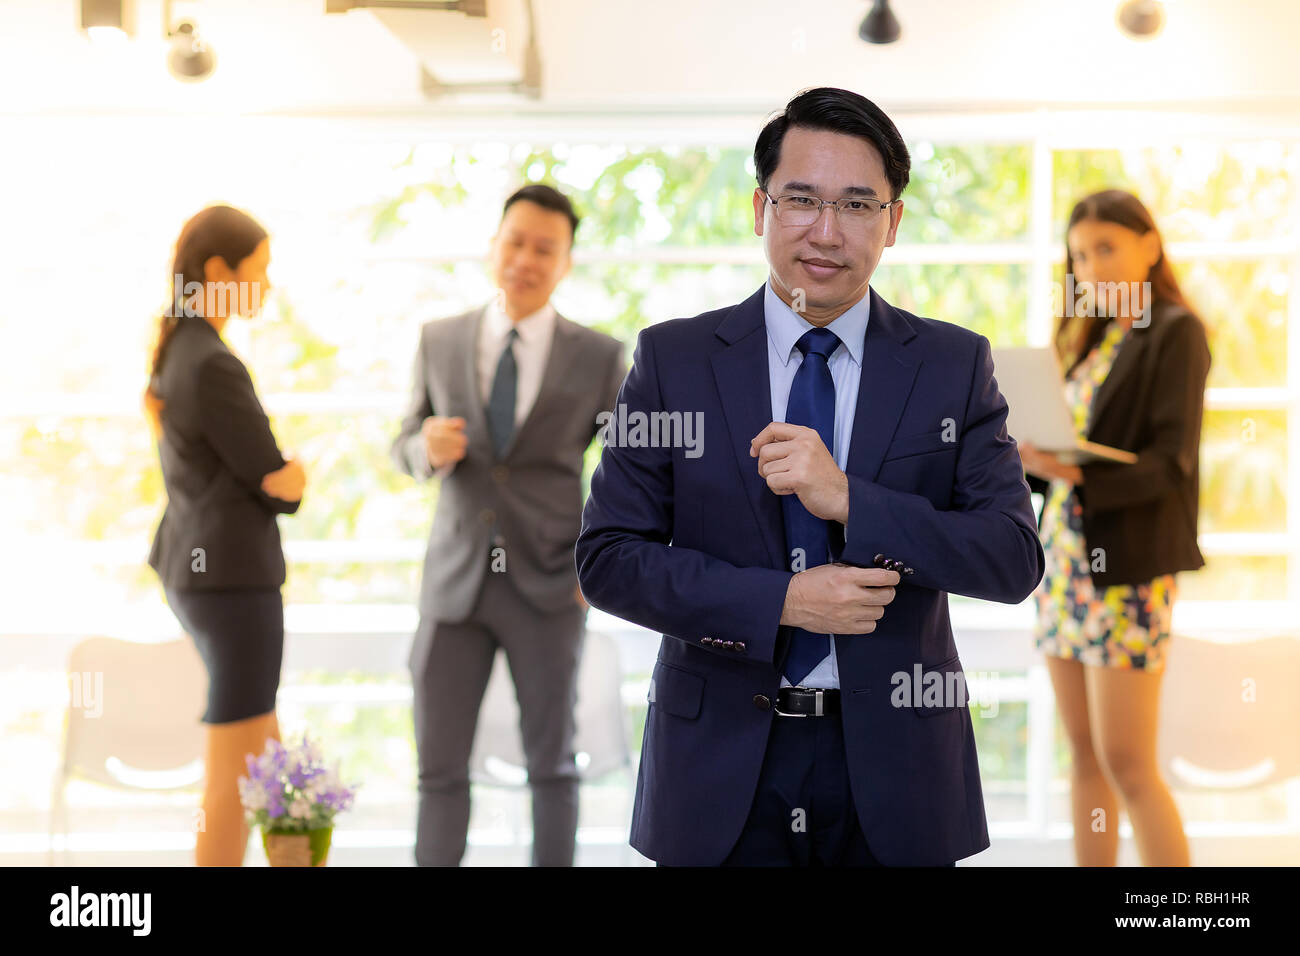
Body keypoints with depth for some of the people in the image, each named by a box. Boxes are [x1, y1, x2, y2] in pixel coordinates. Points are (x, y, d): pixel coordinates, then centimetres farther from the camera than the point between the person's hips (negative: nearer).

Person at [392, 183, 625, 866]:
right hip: (456, 580, 1)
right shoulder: (440, 341, 3)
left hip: (548, 585, -1)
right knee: (439, 763, 3)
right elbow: (407, 447, 11)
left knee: (550, 760, 8)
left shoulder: (599, 357, -3)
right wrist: (428, 448, -14)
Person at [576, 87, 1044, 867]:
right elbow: (606, 557, -4)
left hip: (893, 766, 1)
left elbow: (1017, 558, -7)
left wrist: (849, 501, -19)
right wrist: (779, 602, -16)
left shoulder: (955, 365, 1)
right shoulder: (671, 359, 0)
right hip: (723, 768, 0)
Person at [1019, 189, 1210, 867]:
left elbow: (1172, 461, -14)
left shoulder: (1175, 333, -5)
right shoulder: (1087, 338, 16)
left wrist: (1081, 476, -28)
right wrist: (1031, 458, -7)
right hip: (1065, 555, 7)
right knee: (1085, 757, 9)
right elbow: (1062, 449, 14)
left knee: (1126, 764, -8)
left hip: (1129, 565, -7)